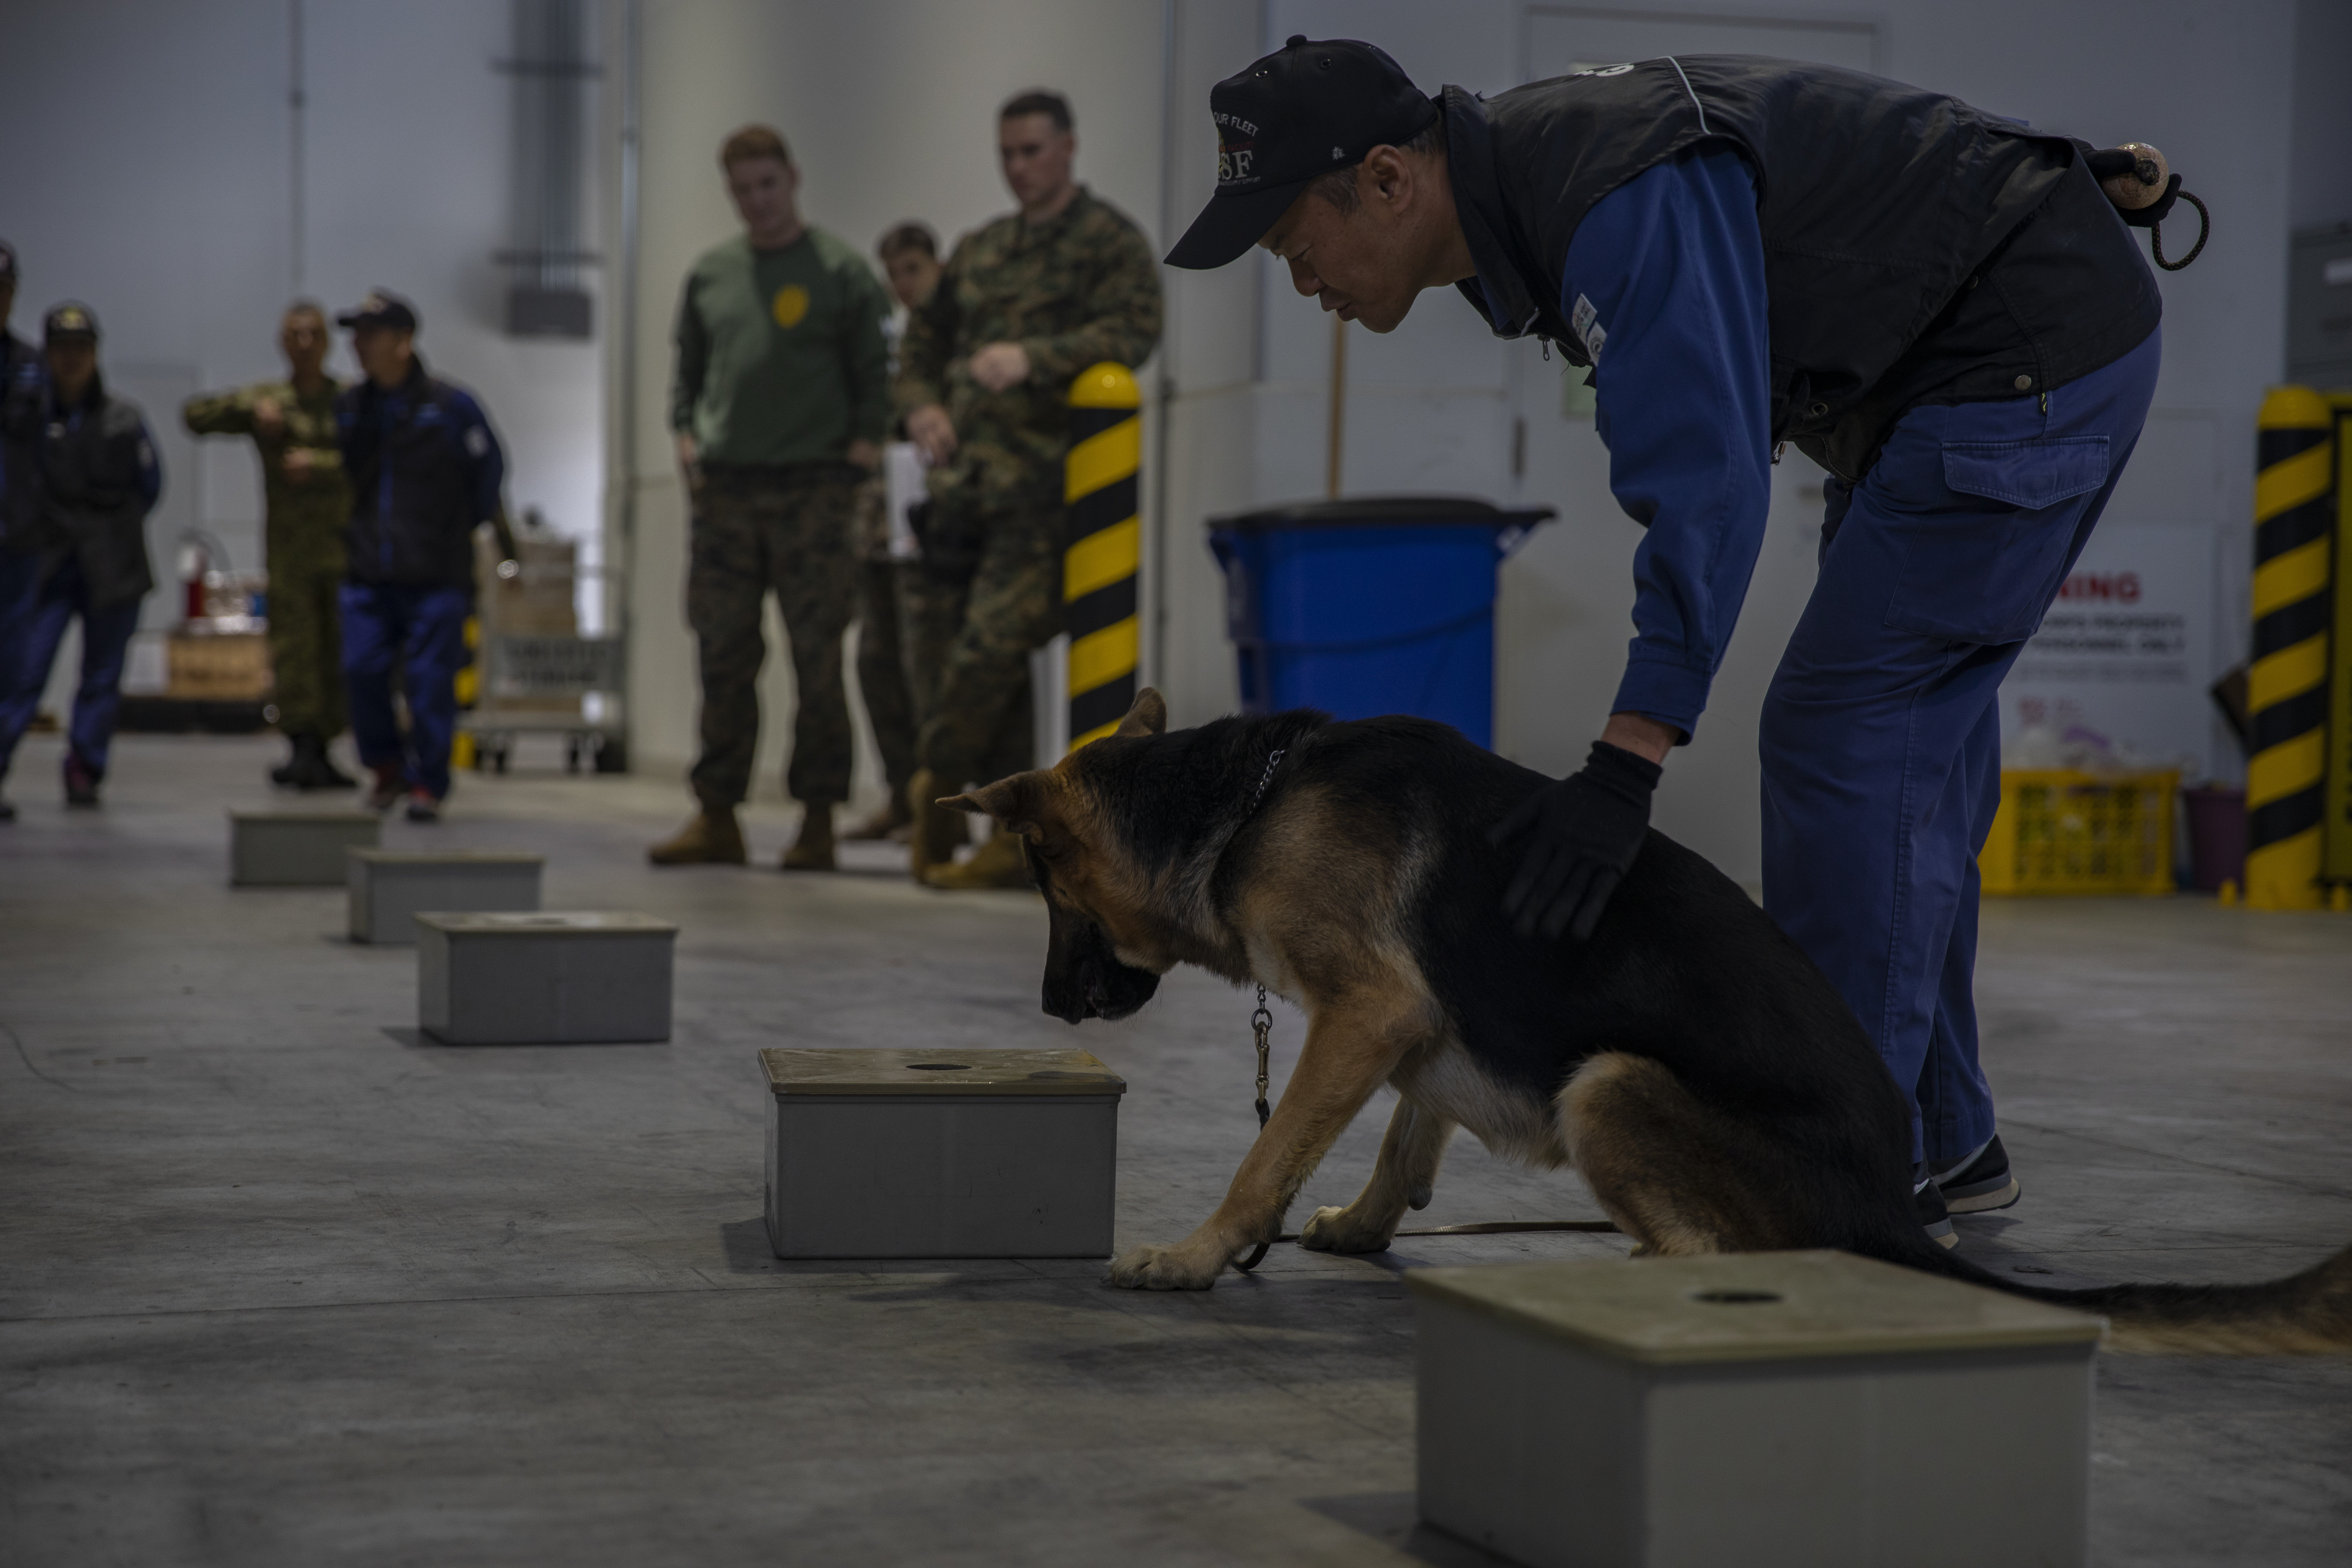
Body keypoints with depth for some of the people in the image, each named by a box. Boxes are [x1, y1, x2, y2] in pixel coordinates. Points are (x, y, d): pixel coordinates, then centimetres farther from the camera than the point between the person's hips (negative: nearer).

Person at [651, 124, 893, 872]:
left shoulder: (840, 270, 2)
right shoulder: (710, 273, 13)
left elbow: (874, 373, 3)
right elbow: (688, 368, 21)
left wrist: (864, 441, -10)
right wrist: (685, 433, 5)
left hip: (813, 489, -4)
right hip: (725, 487, 4)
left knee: (817, 659, -3)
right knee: (725, 656, 5)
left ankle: (818, 817, 2)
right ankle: (717, 815, 11)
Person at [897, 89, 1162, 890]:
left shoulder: (1111, 241, 2)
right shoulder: (980, 250, 21)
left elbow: (1134, 330, -14)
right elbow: (924, 336, 29)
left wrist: (1032, 359, -25)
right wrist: (922, 404, 9)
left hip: (1043, 480, -6)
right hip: (967, 477, 6)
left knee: (991, 646, -16)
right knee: (991, 661, 6)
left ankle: (936, 787, 0)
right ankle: (1015, 834, 11)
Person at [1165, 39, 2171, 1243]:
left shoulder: (1622, 202, -29)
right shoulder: (1518, 189, 3)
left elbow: (1709, 480, -36)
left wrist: (1623, 767, -40)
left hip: (2030, 353, -10)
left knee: (1842, 734, -11)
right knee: (1902, 739, 14)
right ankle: (1939, 1142, 23)